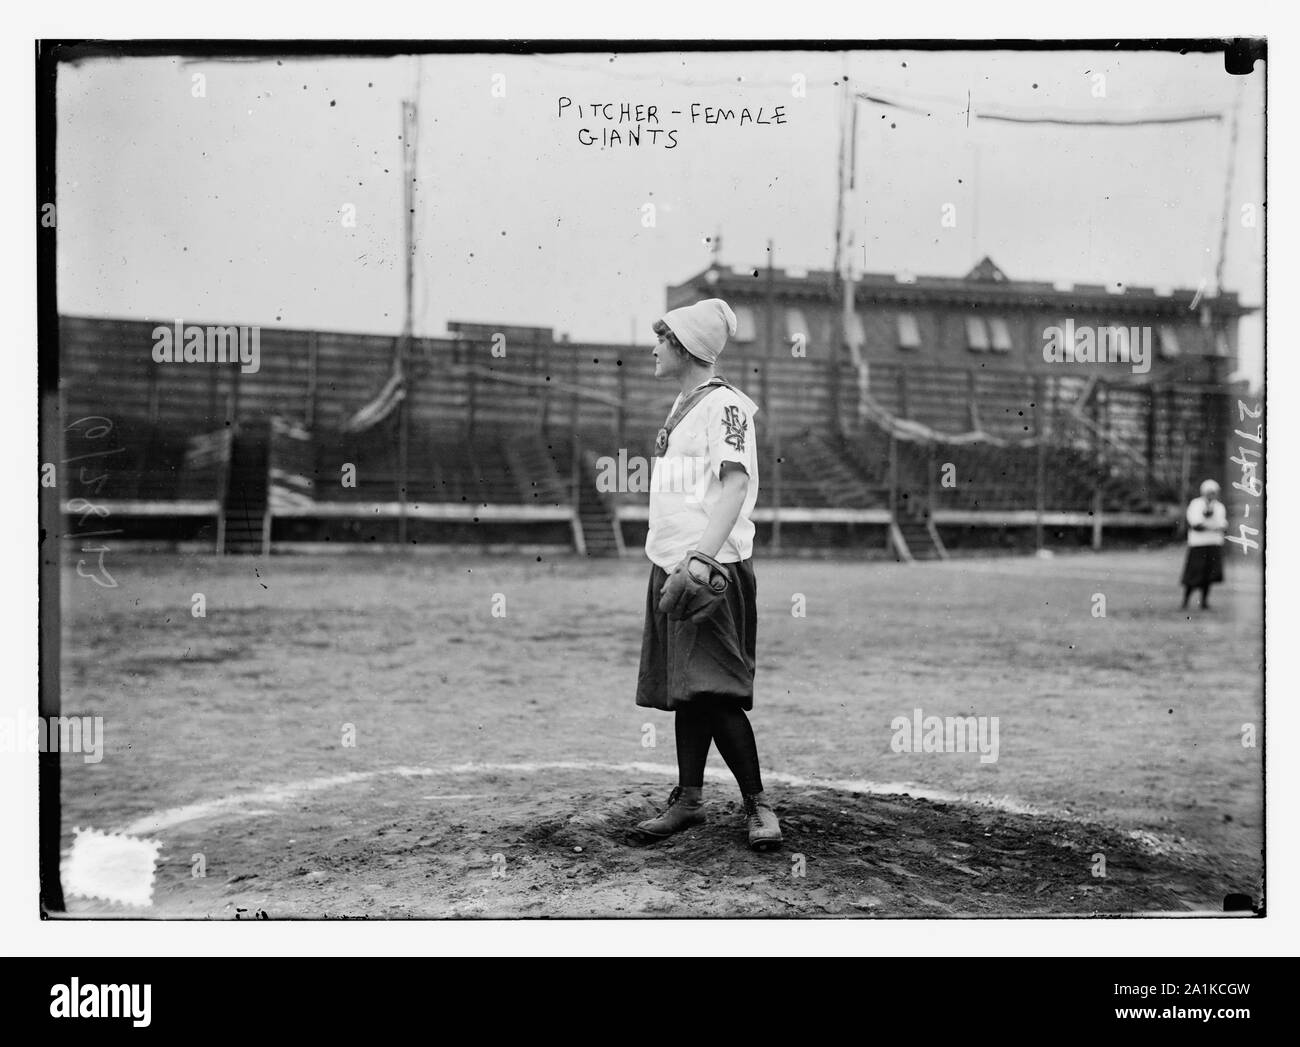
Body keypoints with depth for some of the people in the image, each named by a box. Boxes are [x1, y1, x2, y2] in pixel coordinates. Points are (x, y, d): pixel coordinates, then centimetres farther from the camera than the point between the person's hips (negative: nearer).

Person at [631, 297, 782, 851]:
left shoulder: (725, 404, -10)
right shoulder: (681, 405, 18)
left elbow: (736, 483, -21)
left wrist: (702, 557, -32)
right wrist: (670, 562, 13)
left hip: (714, 568, -9)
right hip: (671, 566, 9)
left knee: (713, 689, -11)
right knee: (683, 687, 11)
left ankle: (757, 804, -1)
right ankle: (689, 798, 19)